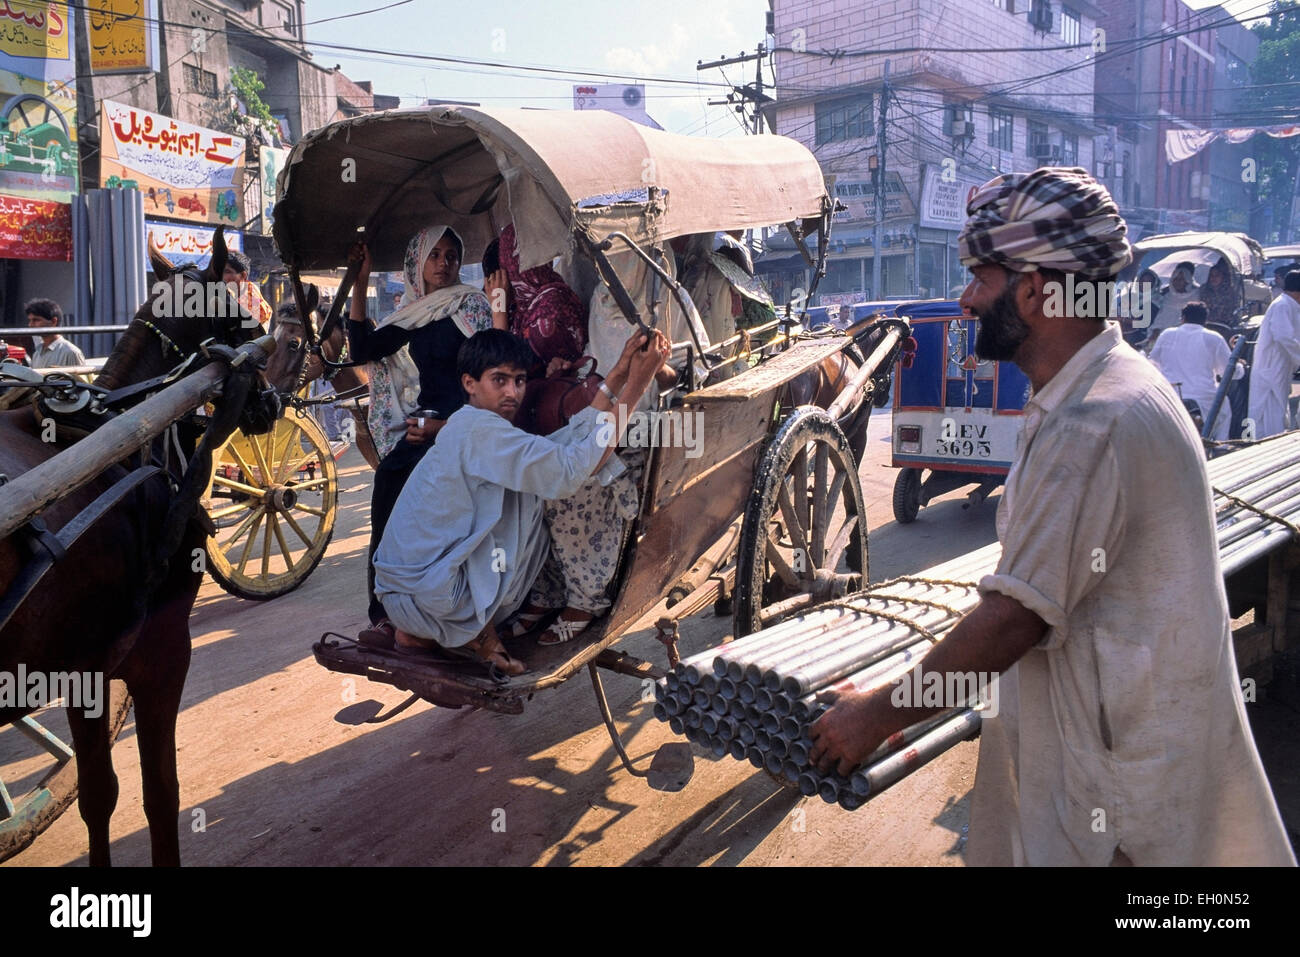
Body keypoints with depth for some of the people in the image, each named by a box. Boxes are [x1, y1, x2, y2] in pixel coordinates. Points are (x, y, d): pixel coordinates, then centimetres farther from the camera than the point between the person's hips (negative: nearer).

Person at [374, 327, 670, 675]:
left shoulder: (471, 428, 12)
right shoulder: (477, 428, -19)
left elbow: (562, 445, 1)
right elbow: (570, 471, -26)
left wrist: (617, 377, -4)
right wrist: (633, 389, -23)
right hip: (420, 599, -9)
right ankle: (479, 632, 2)